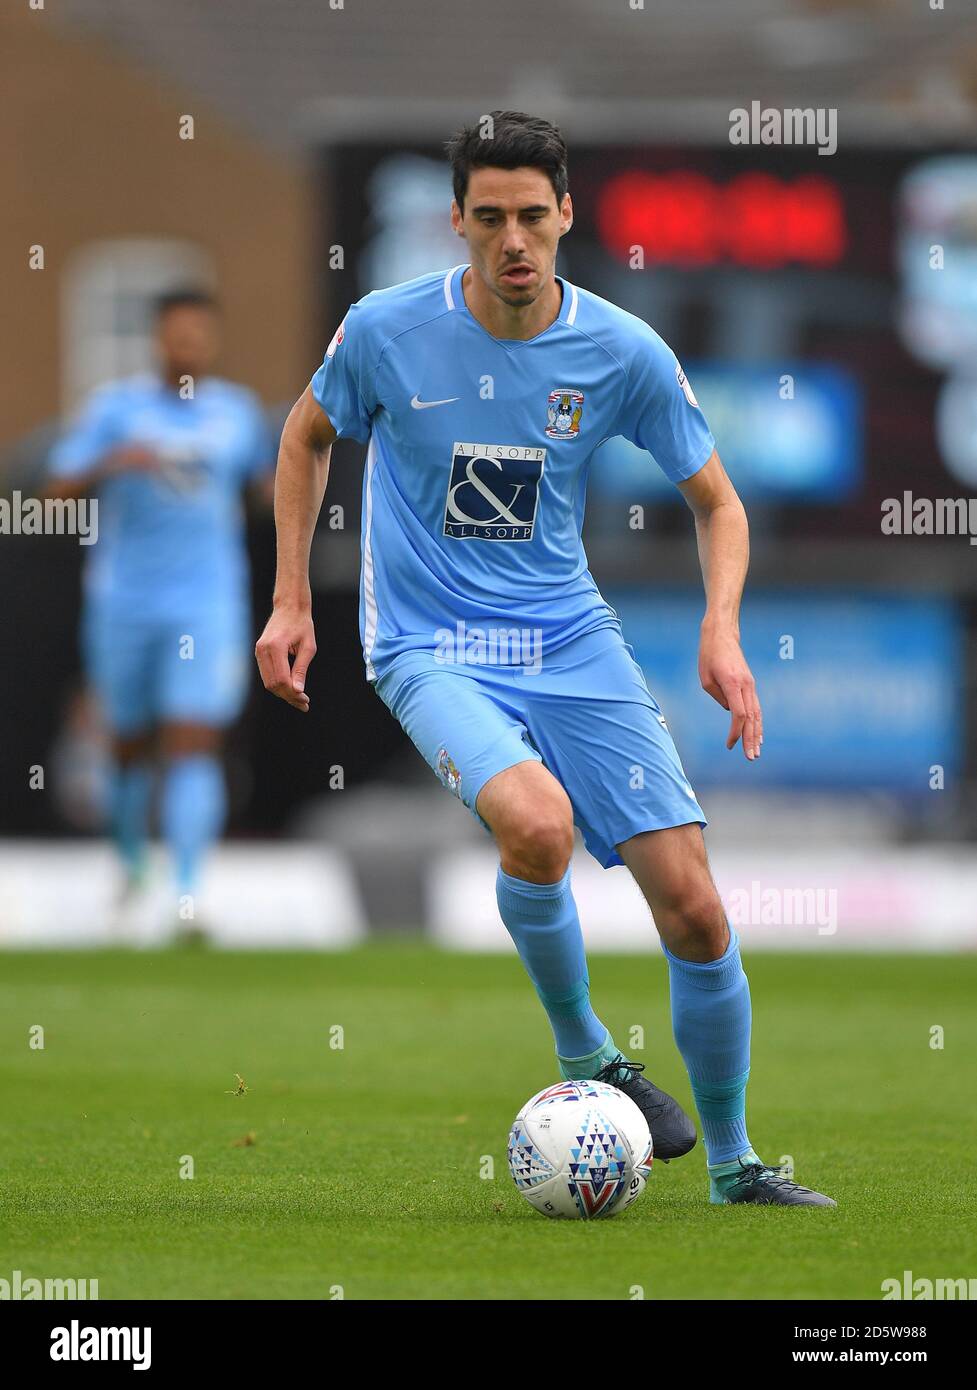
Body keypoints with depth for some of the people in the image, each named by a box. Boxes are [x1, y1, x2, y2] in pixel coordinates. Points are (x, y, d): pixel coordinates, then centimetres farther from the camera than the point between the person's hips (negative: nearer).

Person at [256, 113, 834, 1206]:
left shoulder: (623, 353, -6)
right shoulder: (386, 332, -10)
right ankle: (581, 1052, -6)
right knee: (537, 822, -33)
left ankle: (732, 1161, 14)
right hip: (430, 647, -3)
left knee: (691, 901, -6)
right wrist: (290, 602, 6)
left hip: (570, 640, 3)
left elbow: (715, 503, 6)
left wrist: (721, 633, -10)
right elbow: (308, 436, 11)